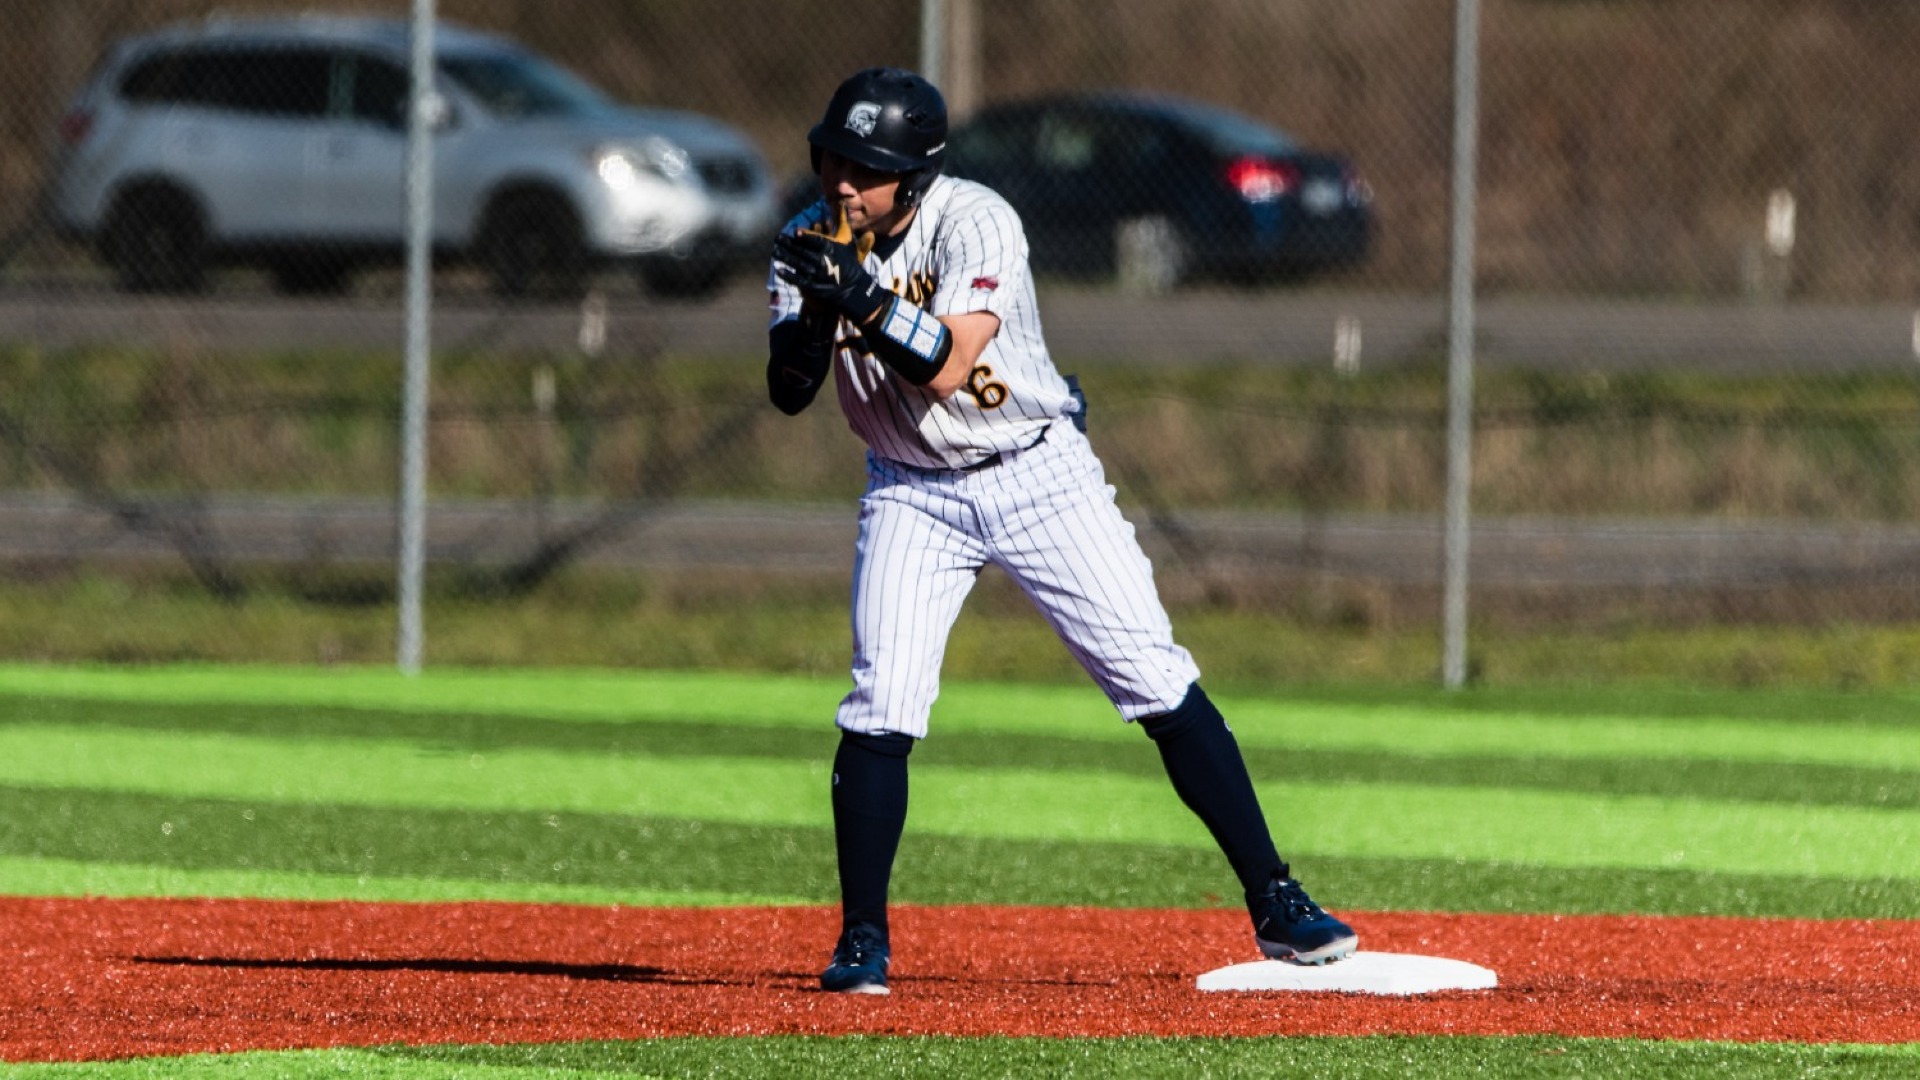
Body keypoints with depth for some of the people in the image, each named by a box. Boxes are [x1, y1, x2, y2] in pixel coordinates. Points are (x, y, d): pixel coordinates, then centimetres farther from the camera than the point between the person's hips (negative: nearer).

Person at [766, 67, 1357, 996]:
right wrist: (813, 305, -32)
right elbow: (788, 391, -14)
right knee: (880, 709, -11)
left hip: (1038, 475, -3)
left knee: (1159, 683, -6)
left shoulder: (974, 224, -21)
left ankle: (1274, 903, 0)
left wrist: (859, 292, -43)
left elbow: (944, 365, -32)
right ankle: (863, 941, -1)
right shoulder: (812, 241, -7)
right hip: (914, 493, 3)